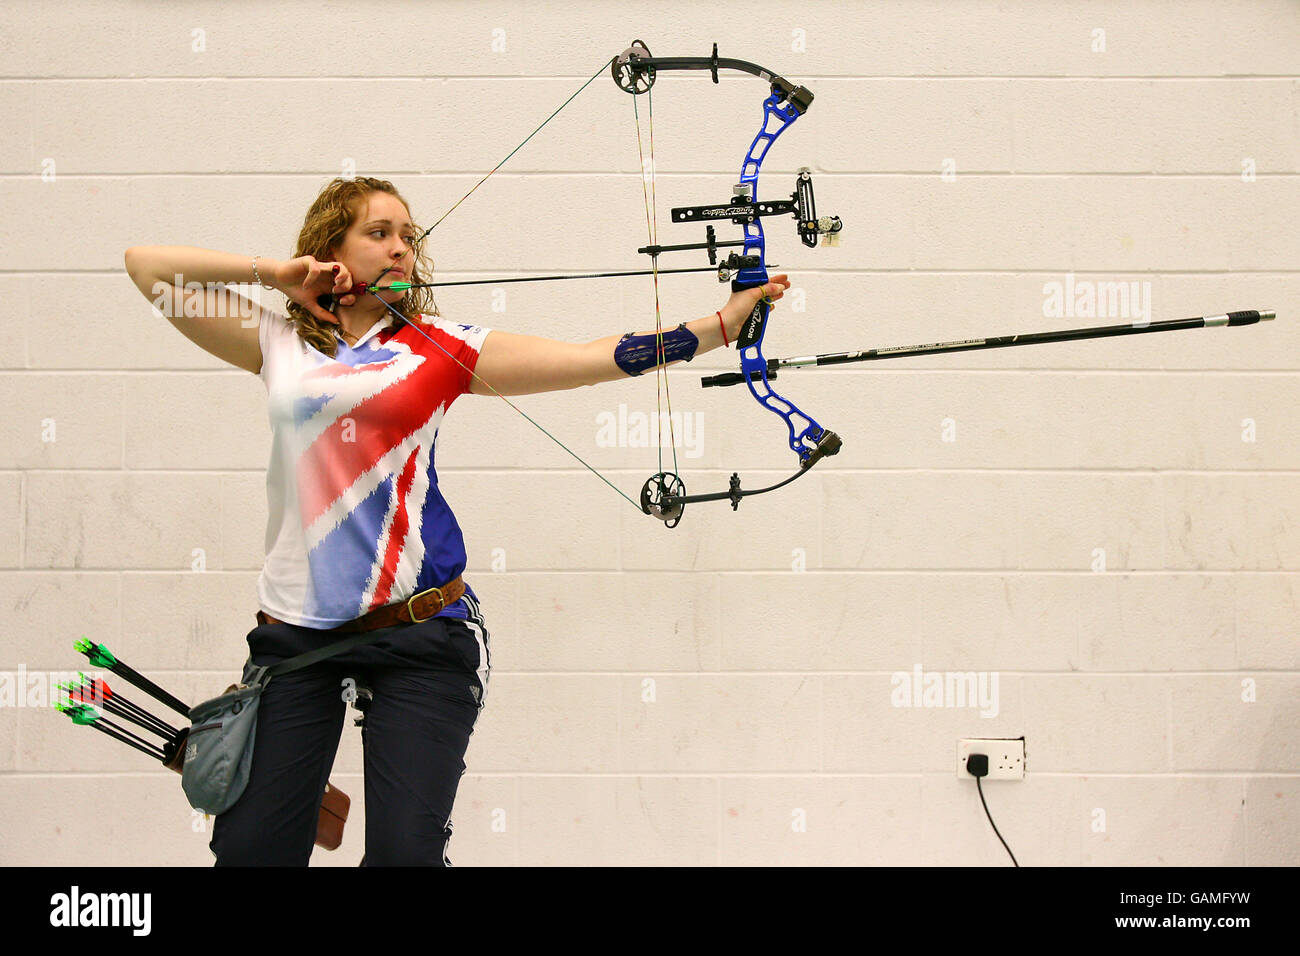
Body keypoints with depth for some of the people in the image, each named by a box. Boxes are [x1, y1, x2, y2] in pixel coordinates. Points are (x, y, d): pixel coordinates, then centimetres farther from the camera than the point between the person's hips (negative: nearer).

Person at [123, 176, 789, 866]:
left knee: (405, 849, -6)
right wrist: (271, 272, 3)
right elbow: (147, 265, 10)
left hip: (419, 628, -1)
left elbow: (596, 358, 0)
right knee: (251, 848, 0)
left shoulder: (439, 349, 6)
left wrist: (725, 322, -7)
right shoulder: (279, 343, 9)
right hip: (296, 624, 1)